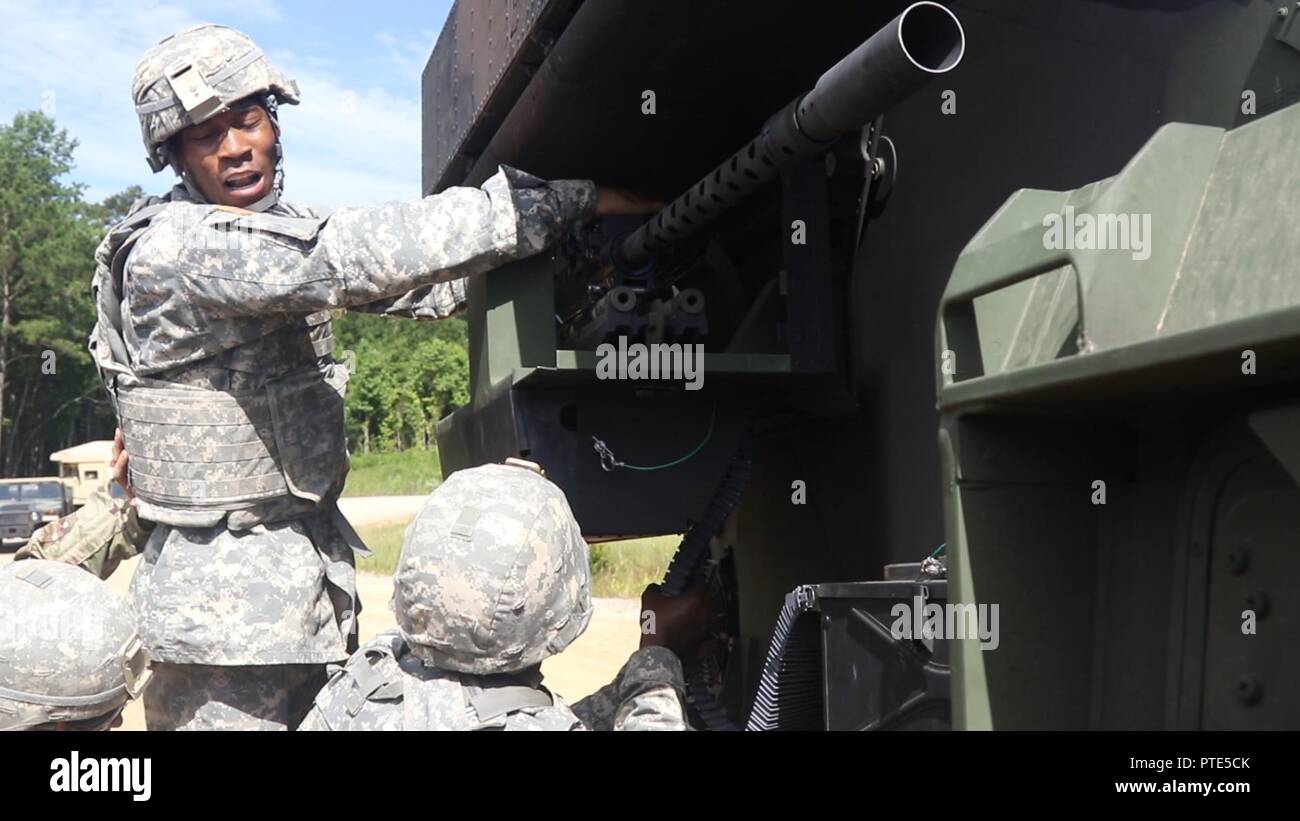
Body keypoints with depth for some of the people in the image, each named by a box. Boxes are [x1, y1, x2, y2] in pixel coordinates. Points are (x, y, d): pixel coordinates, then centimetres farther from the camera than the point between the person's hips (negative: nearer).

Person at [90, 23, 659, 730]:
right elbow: (353, 256, -31)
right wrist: (567, 199, -31)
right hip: (227, 600, -8)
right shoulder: (174, 250, -19)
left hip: (312, 558, 8)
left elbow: (406, 287, 11)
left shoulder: (274, 226, 7)